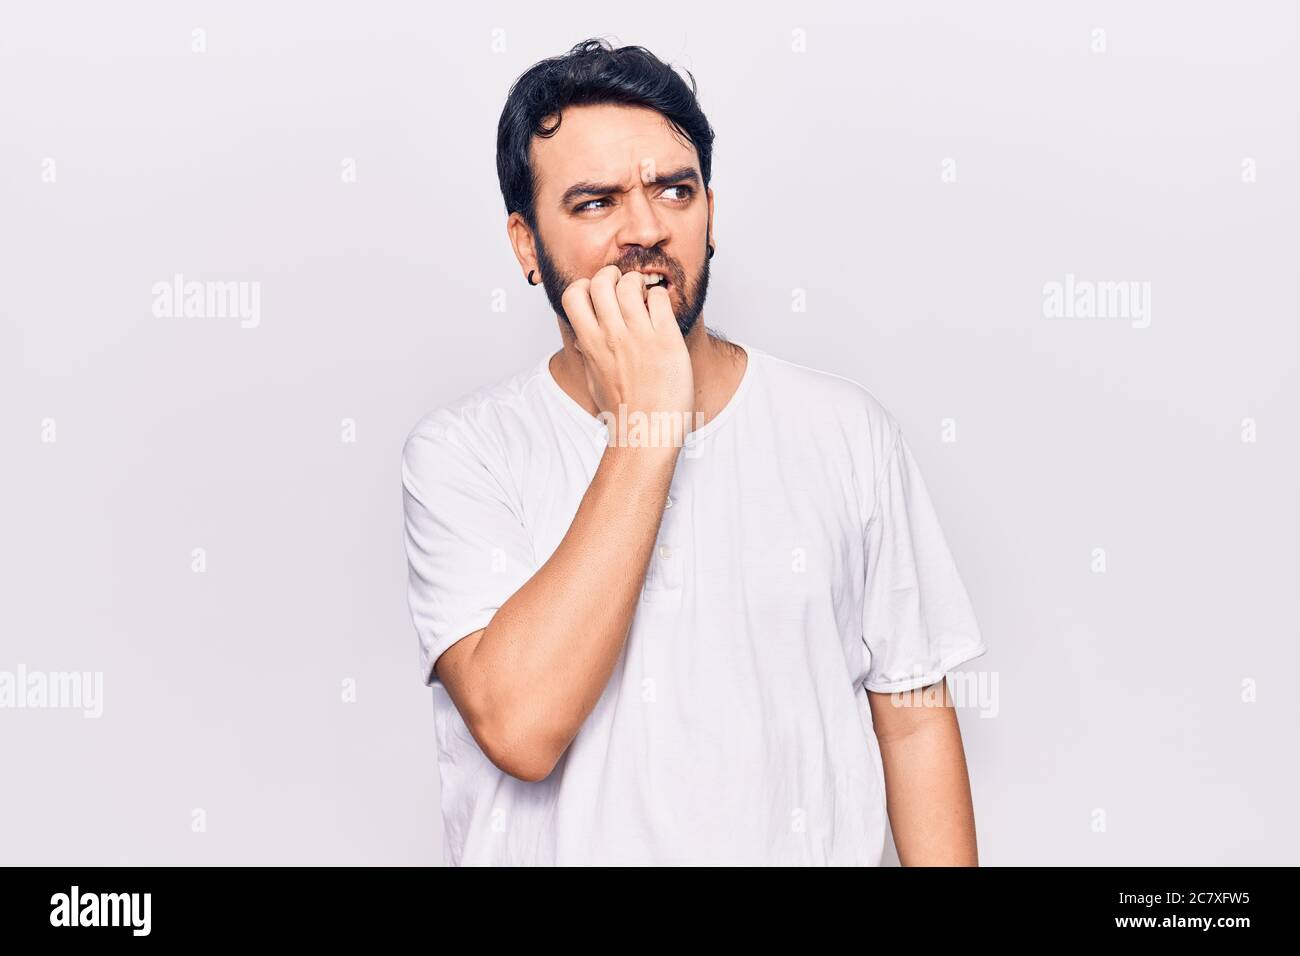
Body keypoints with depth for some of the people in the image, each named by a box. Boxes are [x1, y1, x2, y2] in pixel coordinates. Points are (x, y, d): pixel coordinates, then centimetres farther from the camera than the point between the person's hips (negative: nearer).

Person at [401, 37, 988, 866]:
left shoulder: (848, 431, -8)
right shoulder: (460, 453, -12)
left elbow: (914, 721, -3)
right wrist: (644, 428, -25)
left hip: (813, 845, 2)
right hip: (554, 843, -1)